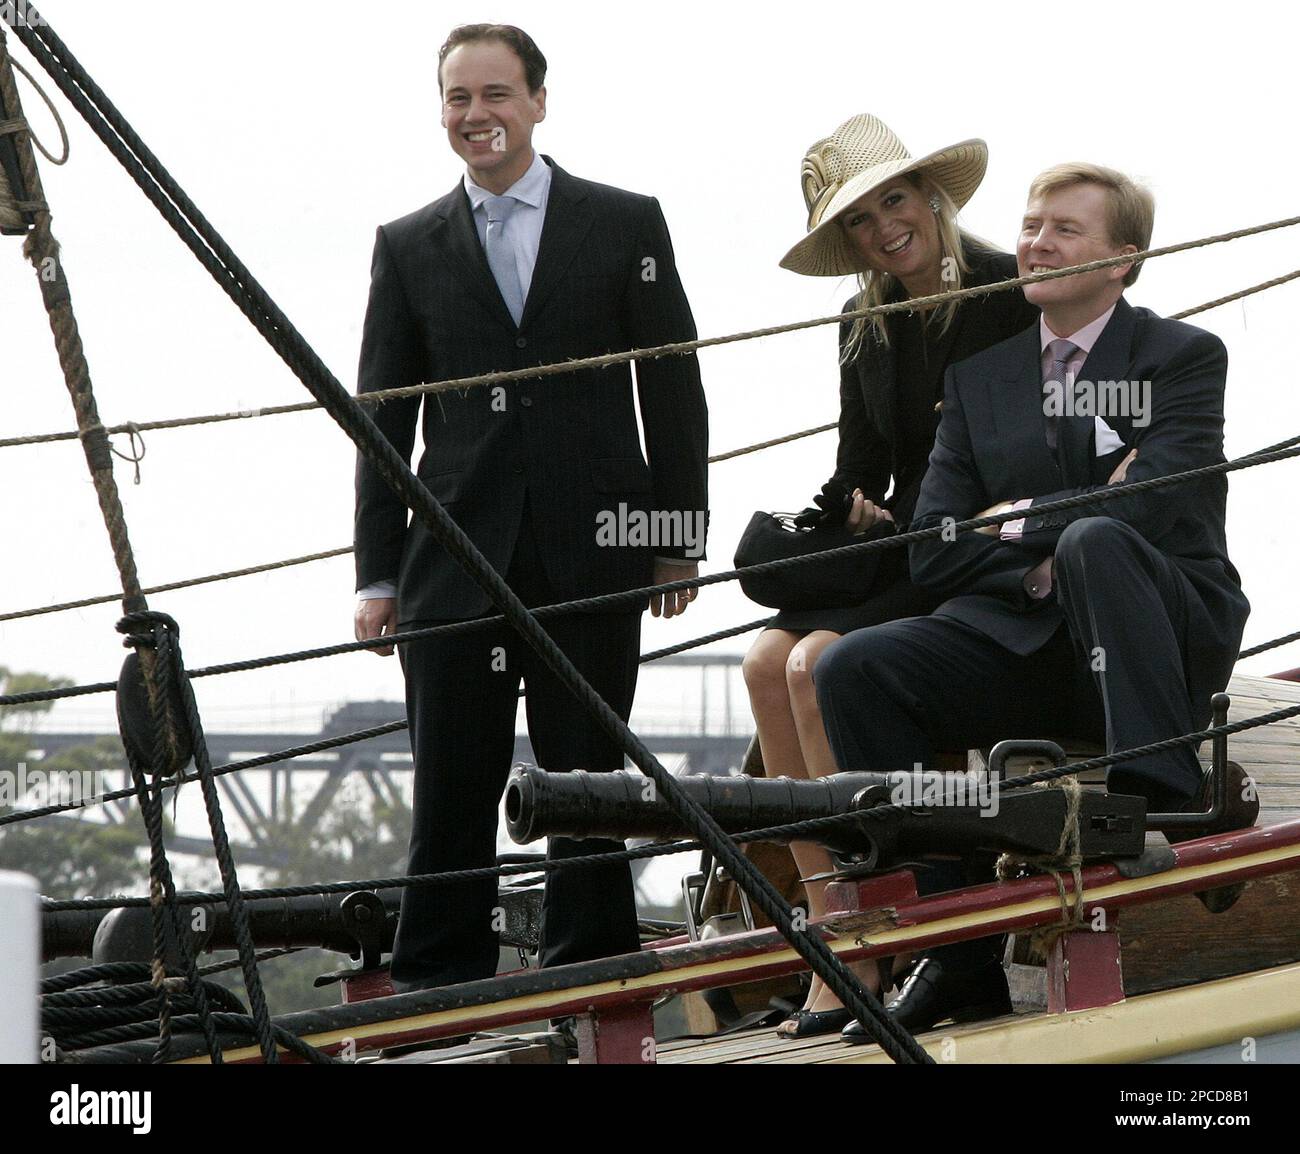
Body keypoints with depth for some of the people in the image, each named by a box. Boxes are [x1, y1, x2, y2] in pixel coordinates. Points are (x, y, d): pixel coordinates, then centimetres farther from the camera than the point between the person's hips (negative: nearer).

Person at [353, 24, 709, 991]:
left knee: (587, 771, 3)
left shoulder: (626, 224, 7)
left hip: (591, 548, -1)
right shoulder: (409, 248, 11)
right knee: (453, 782, -1)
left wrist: (680, 537, 1)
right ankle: (439, 981, 3)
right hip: (458, 556, 1)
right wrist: (378, 573, 4)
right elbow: (384, 420, 10)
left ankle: (591, 968, 10)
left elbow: (675, 394, 7)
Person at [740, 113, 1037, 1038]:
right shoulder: (865, 326, 11)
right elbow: (861, 469, 14)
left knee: (818, 661, -26)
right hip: (903, 550, 7)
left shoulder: (1014, 295, -10)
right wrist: (848, 507, -10)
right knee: (769, 664, -18)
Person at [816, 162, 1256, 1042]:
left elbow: (1148, 505, -14)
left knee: (1095, 542, -36)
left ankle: (1168, 797, -38)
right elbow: (935, 551, 7)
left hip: (1170, 637, -4)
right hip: (1027, 641, 5)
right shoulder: (980, 378, 16)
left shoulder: (1184, 358, 4)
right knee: (854, 671, -20)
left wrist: (1024, 526, -6)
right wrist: (1036, 569, -10)